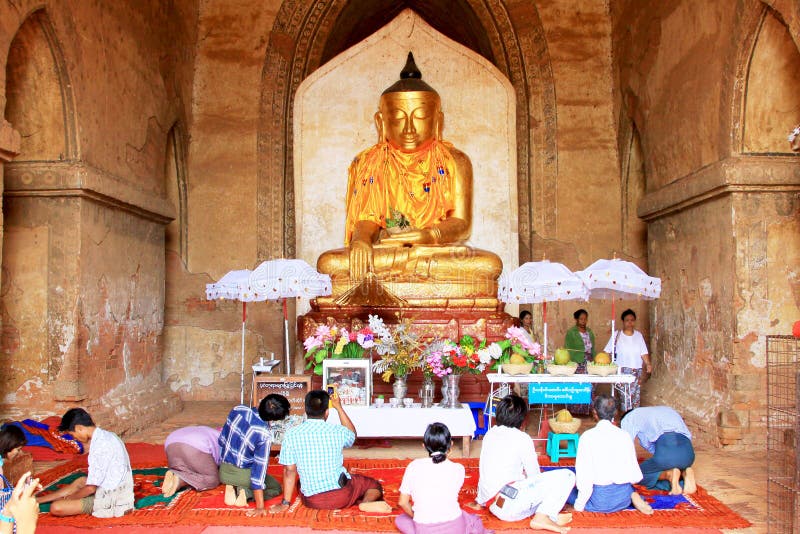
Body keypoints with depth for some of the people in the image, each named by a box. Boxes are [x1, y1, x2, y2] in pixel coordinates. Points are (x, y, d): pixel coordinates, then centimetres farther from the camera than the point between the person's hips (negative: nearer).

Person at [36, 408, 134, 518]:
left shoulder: (99, 445, -22)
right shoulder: (107, 435, 7)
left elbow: (90, 488, -17)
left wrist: (70, 497, 1)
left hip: (112, 499, -9)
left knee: (56, 508, -16)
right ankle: (38, 499, 32)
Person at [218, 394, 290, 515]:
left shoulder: (238, 410, -14)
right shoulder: (265, 436, -28)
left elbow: (222, 439, 2)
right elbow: (259, 469, -26)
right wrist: (260, 507, -19)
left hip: (224, 470, 5)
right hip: (243, 475, -5)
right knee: (276, 488, 21)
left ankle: (231, 488, 5)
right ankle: (246, 494, -6)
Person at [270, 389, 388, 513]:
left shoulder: (291, 434, -6)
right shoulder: (337, 431, -5)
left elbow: (289, 471, -4)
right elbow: (352, 434, 20)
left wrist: (285, 503, 5)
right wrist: (339, 407, 24)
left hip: (312, 501, 2)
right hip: (342, 496, -2)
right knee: (374, 485, 22)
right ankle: (366, 502, -12)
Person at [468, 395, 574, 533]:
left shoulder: (490, 434, 13)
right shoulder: (522, 438, -6)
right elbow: (534, 475, 2)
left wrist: (479, 501, 31)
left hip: (492, 505, 8)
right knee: (567, 476, -4)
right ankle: (543, 517, -14)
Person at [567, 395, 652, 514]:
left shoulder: (588, 436, -9)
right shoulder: (624, 435, 2)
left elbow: (584, 476, -15)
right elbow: (636, 477, 3)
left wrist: (579, 506, -6)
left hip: (600, 501, -5)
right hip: (623, 499, 5)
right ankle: (633, 496, 6)